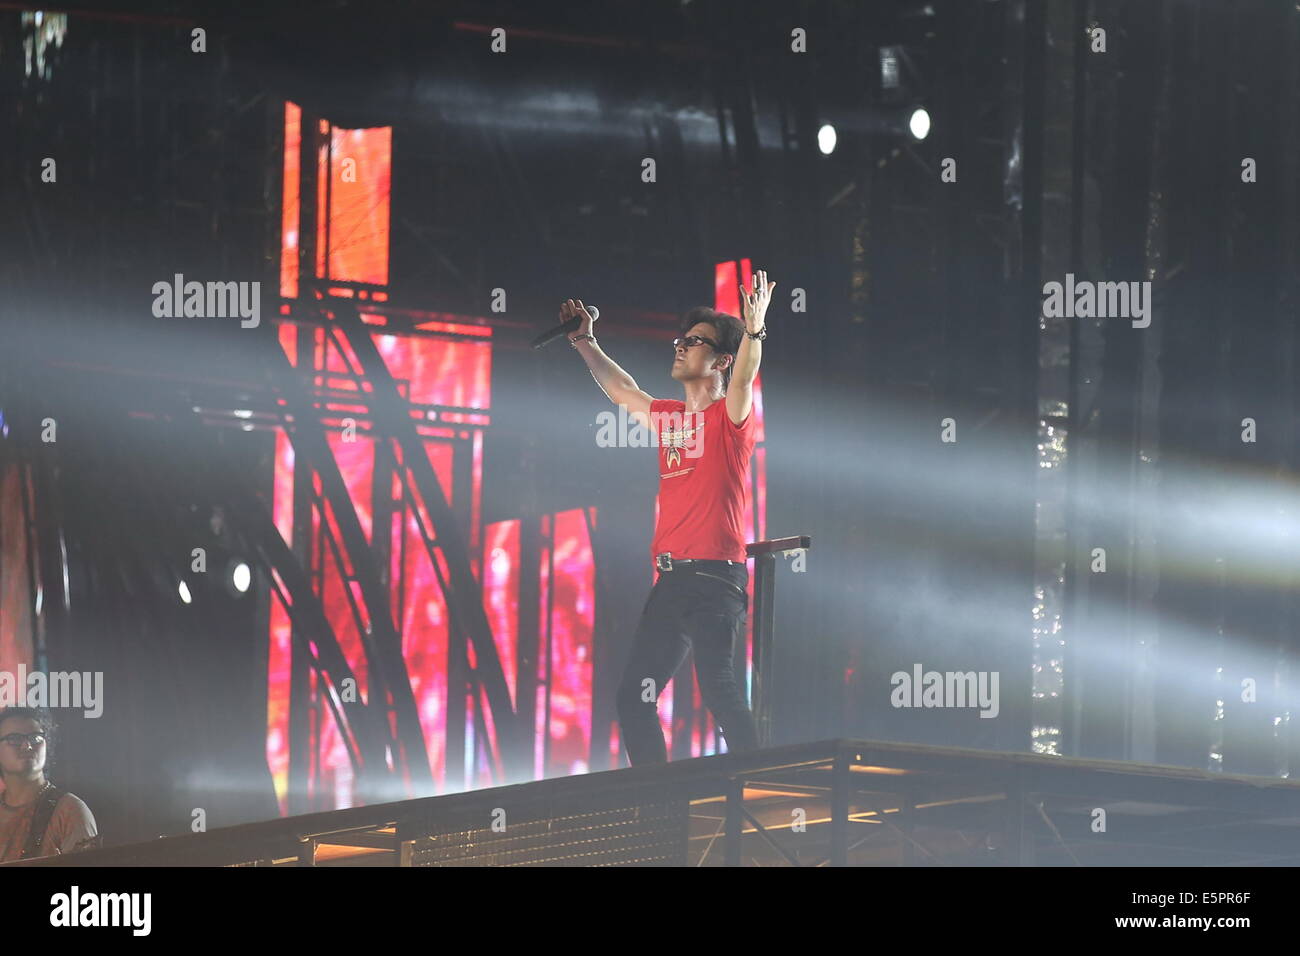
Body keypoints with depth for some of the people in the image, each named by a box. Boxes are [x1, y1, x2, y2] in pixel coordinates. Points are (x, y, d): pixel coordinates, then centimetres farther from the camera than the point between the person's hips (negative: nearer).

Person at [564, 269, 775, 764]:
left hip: (715, 577, -8)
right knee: (634, 695, 7)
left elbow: (743, 378, -23)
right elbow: (623, 390, 35)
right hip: (670, 579, 8)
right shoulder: (669, 417, 18)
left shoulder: (729, 416, -2)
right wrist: (585, 343, 36)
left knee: (717, 686, -21)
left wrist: (752, 332, -40)